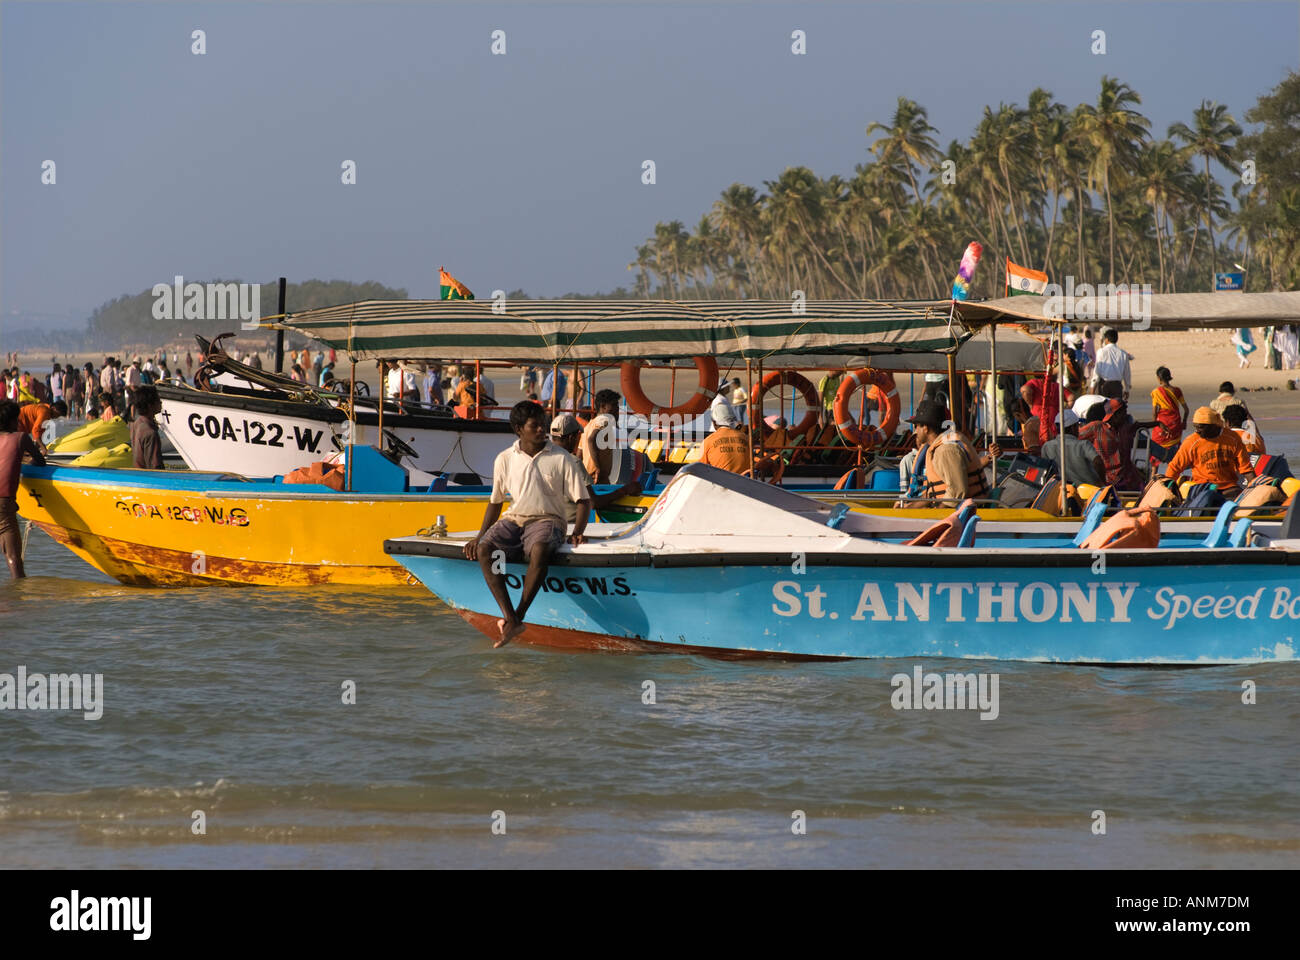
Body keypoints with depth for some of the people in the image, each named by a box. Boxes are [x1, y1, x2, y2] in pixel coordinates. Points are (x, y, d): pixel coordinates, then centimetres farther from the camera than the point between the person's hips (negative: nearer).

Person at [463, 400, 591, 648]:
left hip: (547, 519, -3)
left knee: (540, 549, -40)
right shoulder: (505, 459, 9)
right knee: (484, 549, -30)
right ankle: (510, 619, -37)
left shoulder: (562, 459, 2)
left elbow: (583, 501, 3)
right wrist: (480, 535, 8)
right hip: (514, 519, 3)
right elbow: (495, 502, 19)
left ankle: (518, 616, -36)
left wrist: (577, 532, -13)